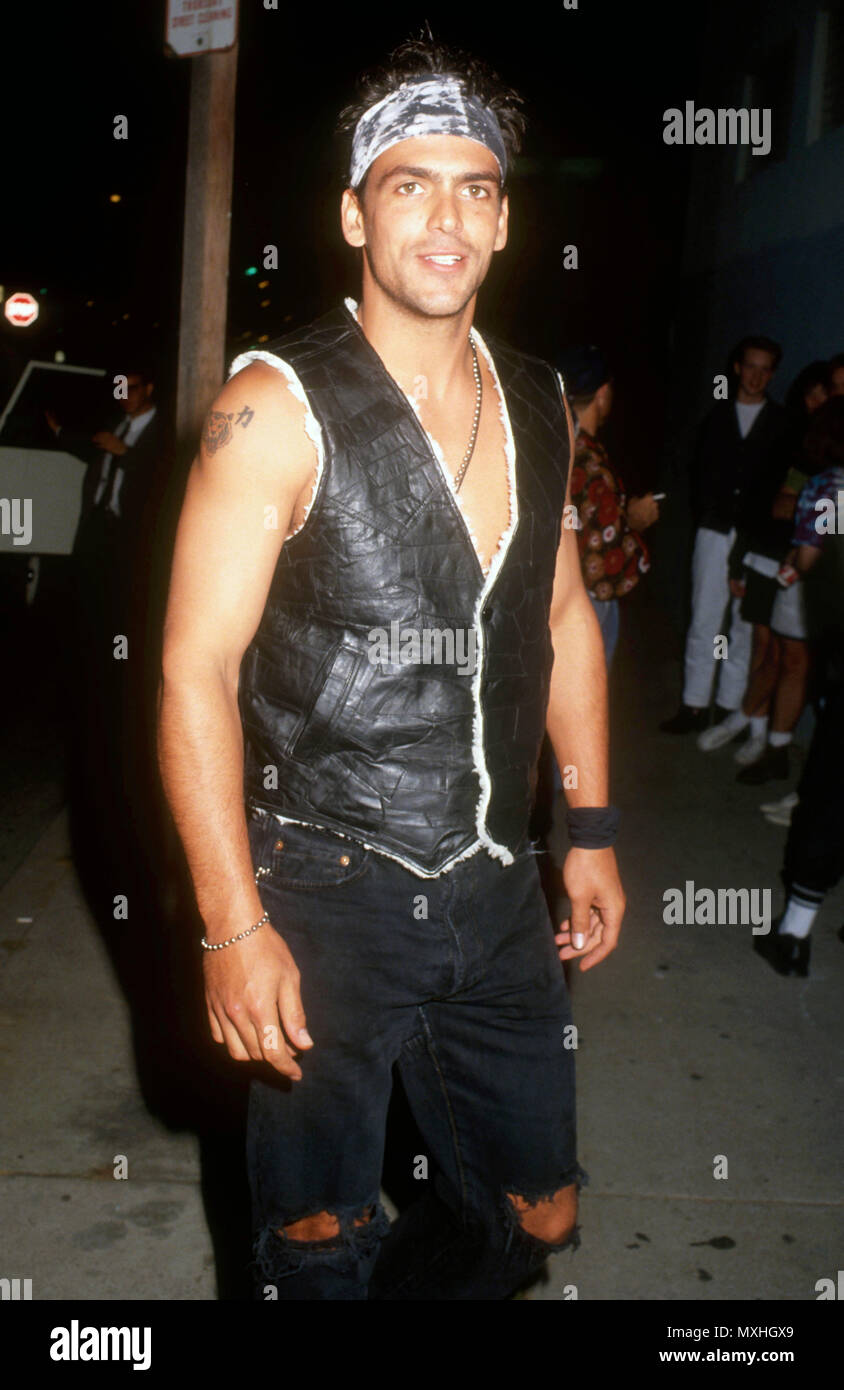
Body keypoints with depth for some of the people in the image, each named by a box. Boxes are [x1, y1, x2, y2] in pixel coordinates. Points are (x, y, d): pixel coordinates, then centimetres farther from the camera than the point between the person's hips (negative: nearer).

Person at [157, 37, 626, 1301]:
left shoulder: (539, 406, 6)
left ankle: (407, 1288, 46)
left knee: (536, 1216, 19)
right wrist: (235, 926, -18)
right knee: (321, 1245, 12)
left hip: (496, 893, 6)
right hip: (327, 897, -5)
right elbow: (197, 673, -15)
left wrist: (592, 831, 12)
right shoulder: (279, 407, -13)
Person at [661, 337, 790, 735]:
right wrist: (705, 512, 2)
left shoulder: (782, 424, 6)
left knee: (746, 625, 2)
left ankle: (730, 706, 9)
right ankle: (695, 706, 6)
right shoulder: (717, 416, 14)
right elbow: (700, 471, 14)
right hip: (715, 532, 2)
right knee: (704, 622, 1)